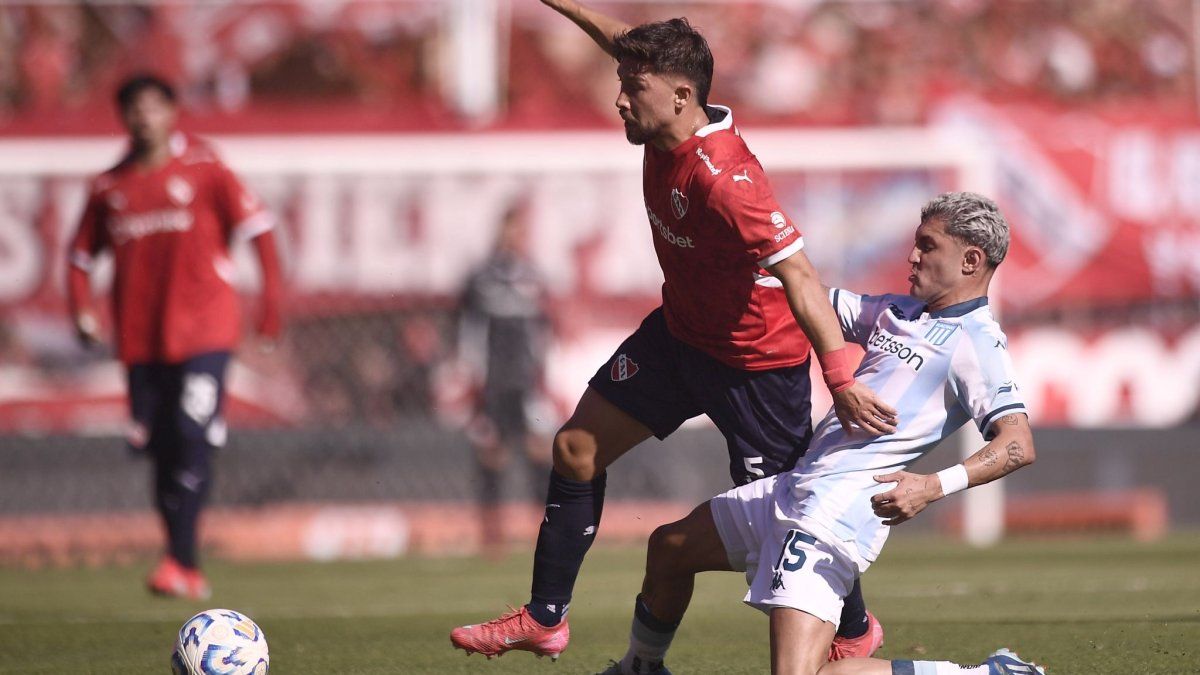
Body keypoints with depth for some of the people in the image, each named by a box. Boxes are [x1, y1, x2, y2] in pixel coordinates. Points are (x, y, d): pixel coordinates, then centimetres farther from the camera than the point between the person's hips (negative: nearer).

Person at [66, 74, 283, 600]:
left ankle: (180, 560, -20)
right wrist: (81, 309, 1)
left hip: (204, 330, -4)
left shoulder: (202, 170, 0)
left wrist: (271, 300, -9)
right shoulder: (109, 189, 10)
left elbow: (255, 226, -1)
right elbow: (82, 256, 18)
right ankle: (188, 573, 13)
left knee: (192, 437, -18)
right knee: (160, 449, 4)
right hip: (140, 336, 4)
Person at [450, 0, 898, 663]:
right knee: (576, 448, 9)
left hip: (753, 360, -9)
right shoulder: (665, 132, -9)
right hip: (678, 332, 9)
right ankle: (544, 620, 20)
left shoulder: (723, 179, -34)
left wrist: (840, 379, -44)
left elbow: (798, 272, -39)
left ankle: (857, 631, 26)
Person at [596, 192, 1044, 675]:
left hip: (841, 509, -10)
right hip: (794, 489, 10)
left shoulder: (977, 341, -10)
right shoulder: (899, 311, 16)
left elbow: (1018, 445, -21)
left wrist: (935, 486, -32)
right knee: (668, 547, 26)